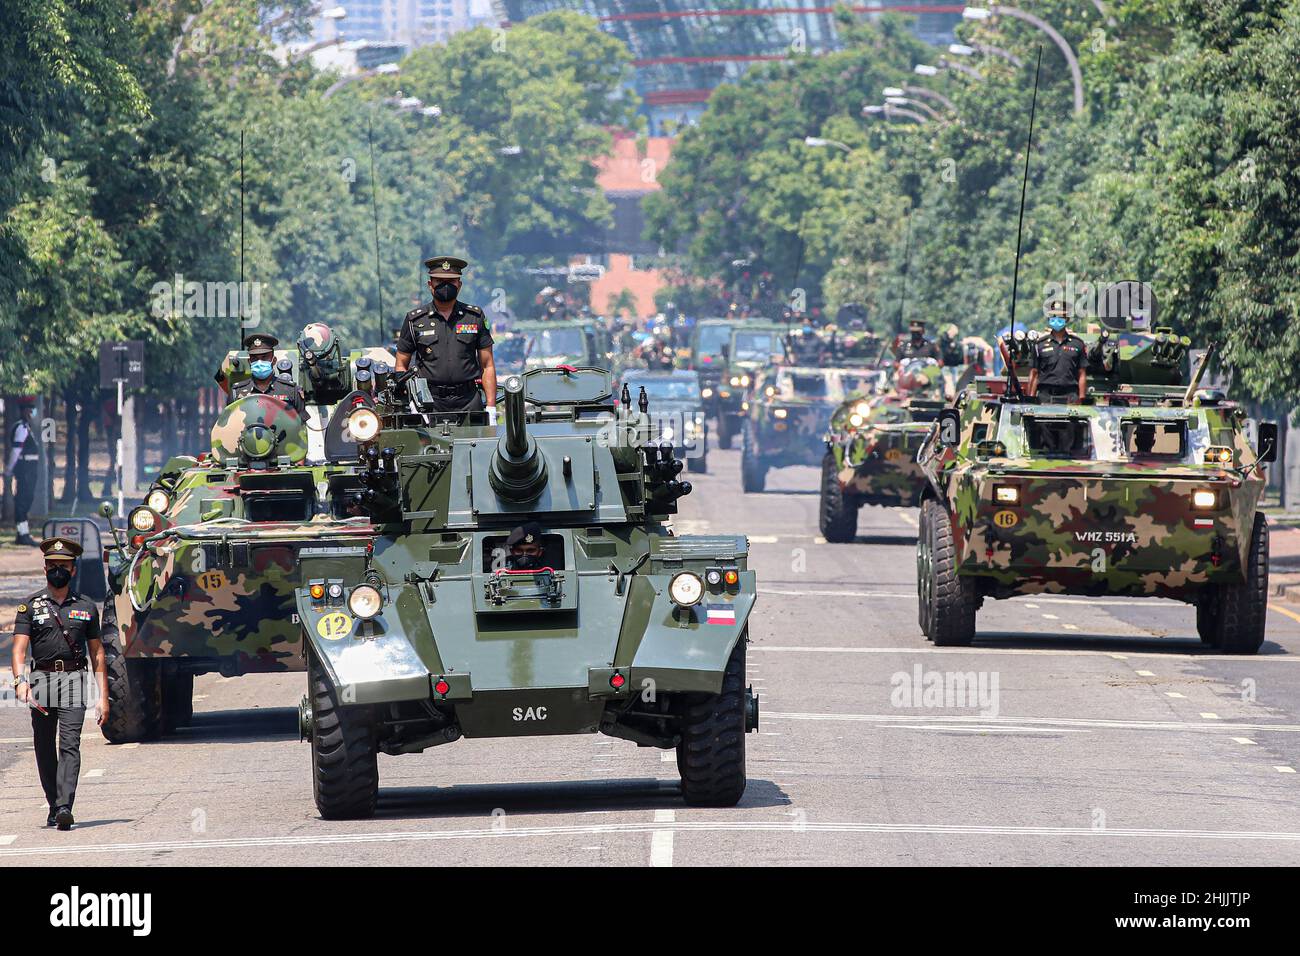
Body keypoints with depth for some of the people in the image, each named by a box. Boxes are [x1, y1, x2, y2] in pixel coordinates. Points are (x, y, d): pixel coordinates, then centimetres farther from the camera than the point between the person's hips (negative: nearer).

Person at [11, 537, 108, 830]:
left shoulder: (86, 607, 12)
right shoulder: (31, 606, 7)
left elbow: (97, 652, 14)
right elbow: (19, 648, -3)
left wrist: (104, 695, 8)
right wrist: (20, 680, -22)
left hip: (74, 681, -1)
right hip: (41, 680, 1)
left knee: (70, 745, -14)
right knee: (44, 749, 6)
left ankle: (65, 807, -24)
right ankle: (53, 806, 19)